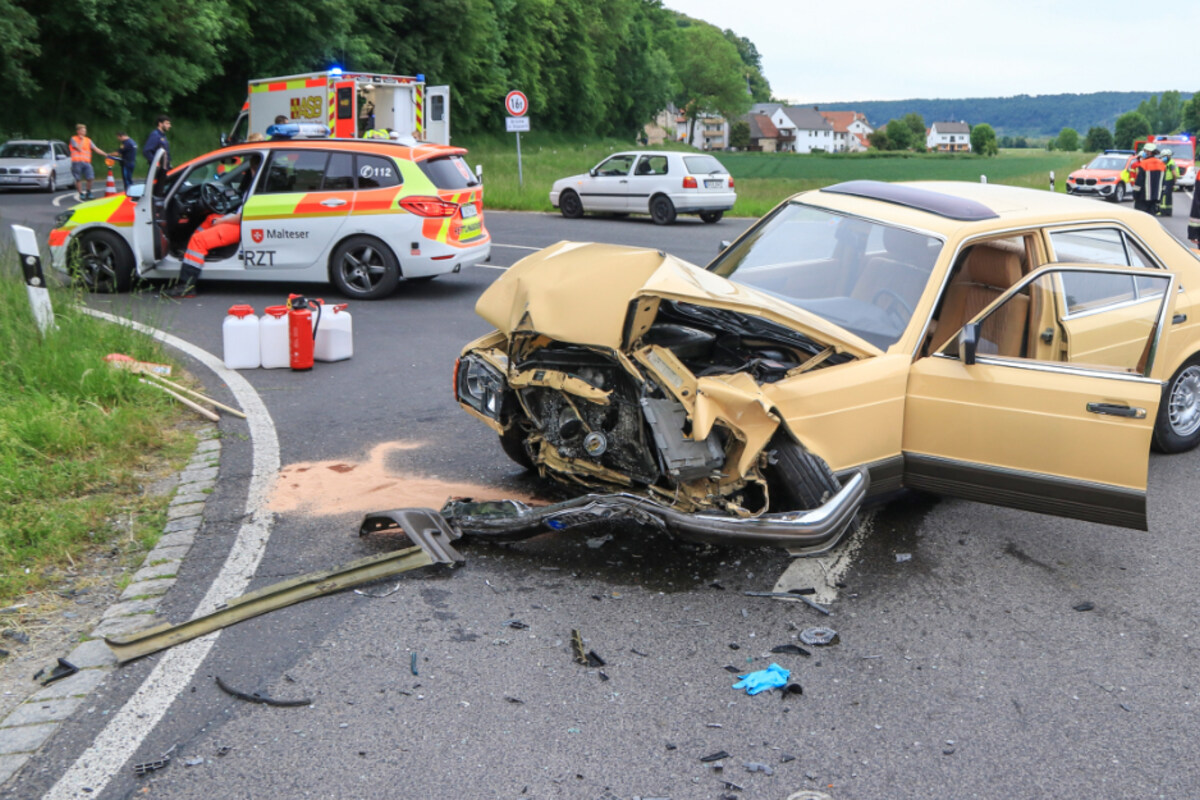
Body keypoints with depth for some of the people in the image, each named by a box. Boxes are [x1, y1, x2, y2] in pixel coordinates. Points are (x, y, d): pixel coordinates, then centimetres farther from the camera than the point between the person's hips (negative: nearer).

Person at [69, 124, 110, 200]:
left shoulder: (88, 140, 15)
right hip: (77, 162, -3)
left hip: (86, 162, 3)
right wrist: (82, 140, -3)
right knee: (78, 179, 1)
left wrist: (106, 155, 3)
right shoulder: (73, 139, 4)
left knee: (90, 178, -9)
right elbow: (79, 149, -8)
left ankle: (88, 193, 10)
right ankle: (81, 194, 12)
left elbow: (96, 149, 11)